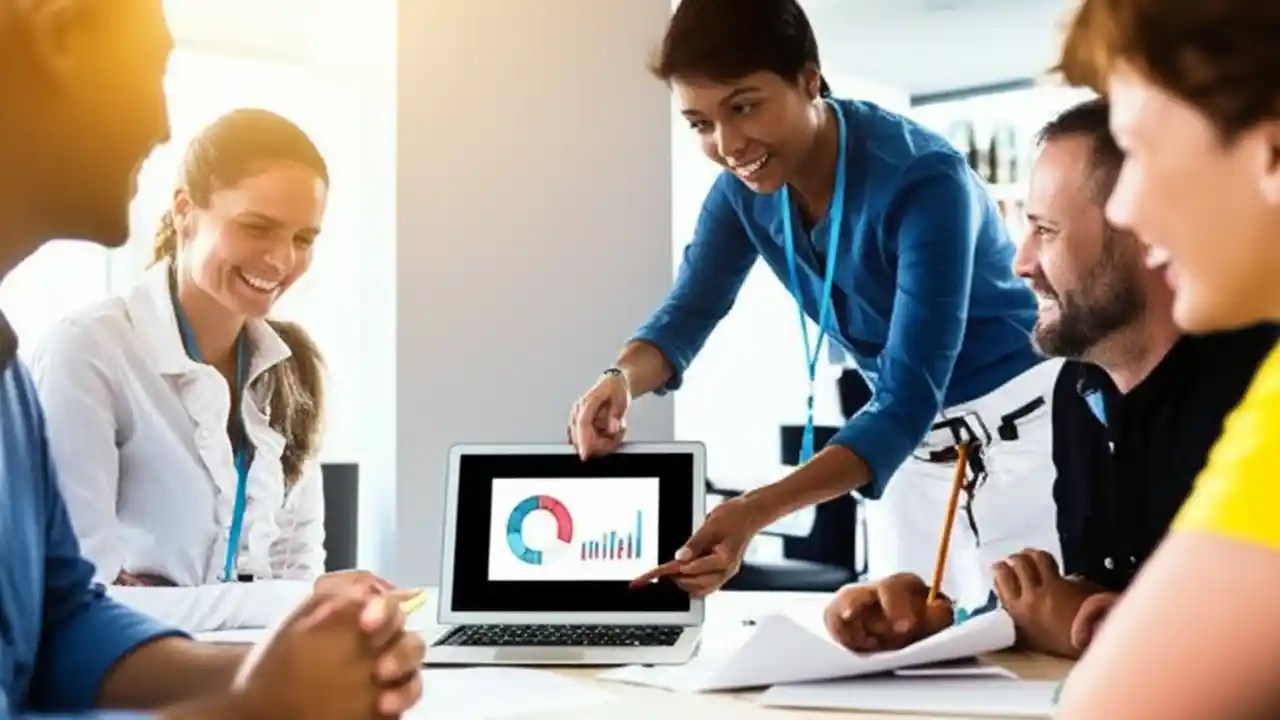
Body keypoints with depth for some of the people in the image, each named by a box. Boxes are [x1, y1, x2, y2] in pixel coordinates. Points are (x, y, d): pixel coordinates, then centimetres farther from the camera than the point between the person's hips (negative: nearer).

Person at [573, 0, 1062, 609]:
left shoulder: (924, 181, -29)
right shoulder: (745, 189, -9)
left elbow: (909, 399, -32)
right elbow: (685, 315, -1)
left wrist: (755, 511, -44)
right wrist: (622, 377, -27)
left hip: (1017, 428, -6)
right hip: (908, 444, 6)